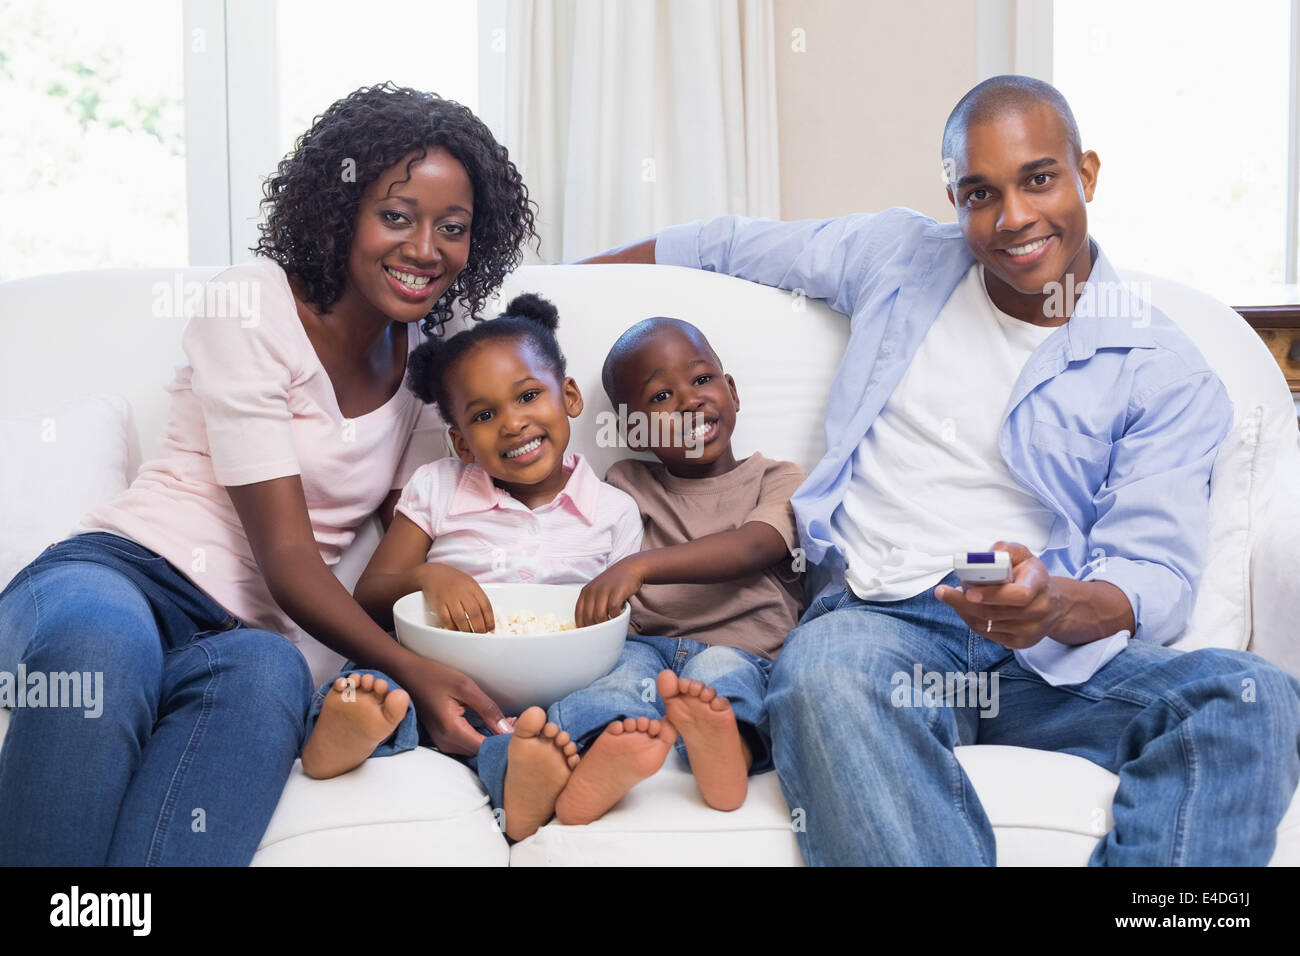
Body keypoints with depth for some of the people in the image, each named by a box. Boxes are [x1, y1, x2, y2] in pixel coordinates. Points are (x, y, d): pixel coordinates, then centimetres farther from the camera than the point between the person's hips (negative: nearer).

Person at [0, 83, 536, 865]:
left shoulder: (429, 359, 13)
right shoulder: (252, 306, -5)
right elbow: (287, 555, -11)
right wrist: (408, 670, -25)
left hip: (245, 634, 4)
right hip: (123, 572, -3)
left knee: (268, 671, -37)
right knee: (103, 640, -42)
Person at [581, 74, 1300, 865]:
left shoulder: (1167, 373, 9)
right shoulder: (899, 258, 17)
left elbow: (1159, 576, 0)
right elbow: (734, 244, 31)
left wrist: (1060, 606, -24)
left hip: (1058, 657, 0)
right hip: (883, 624, 1)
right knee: (824, 668, -38)